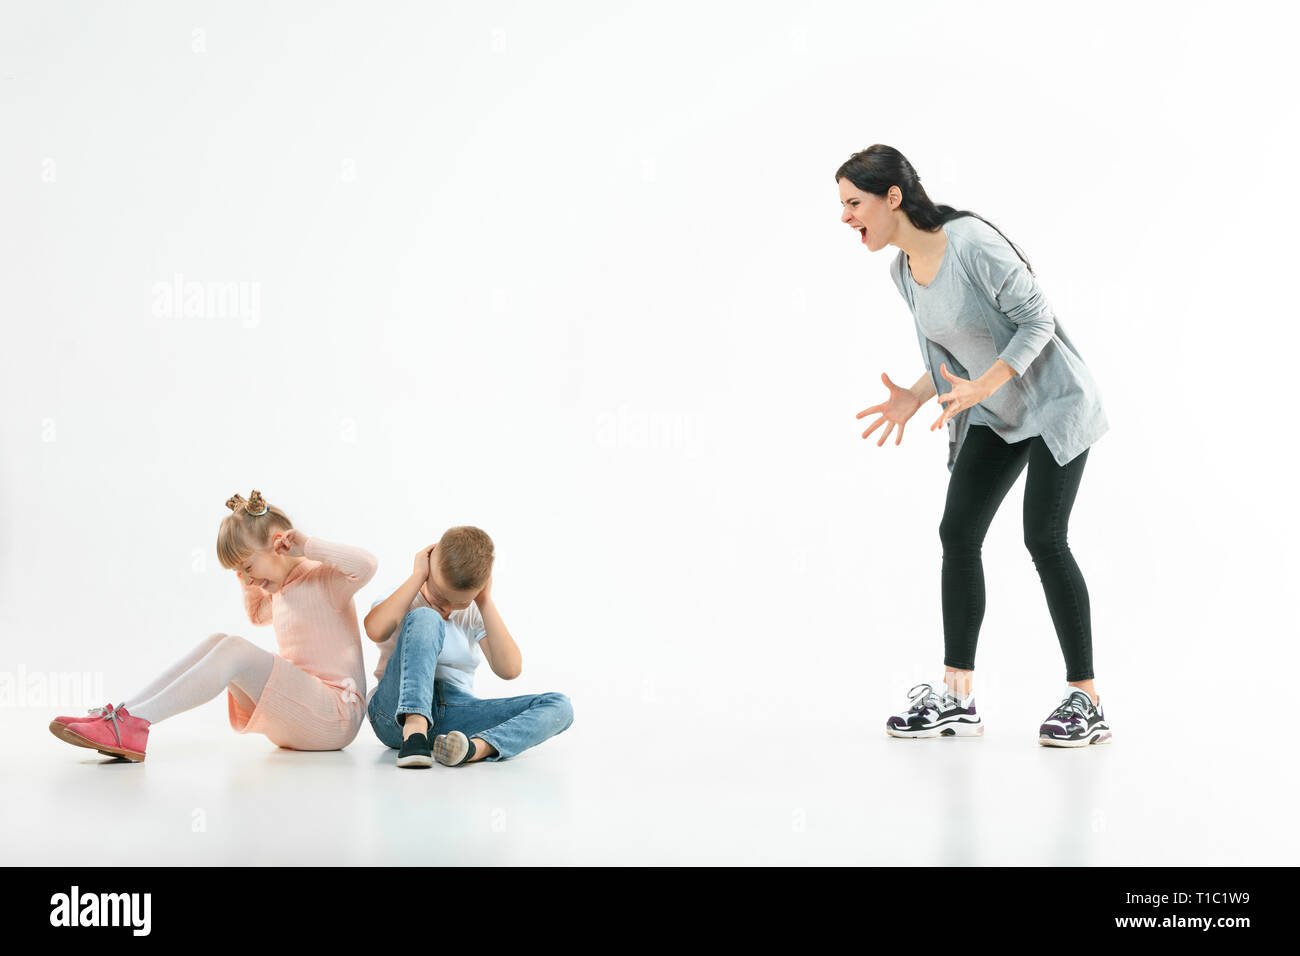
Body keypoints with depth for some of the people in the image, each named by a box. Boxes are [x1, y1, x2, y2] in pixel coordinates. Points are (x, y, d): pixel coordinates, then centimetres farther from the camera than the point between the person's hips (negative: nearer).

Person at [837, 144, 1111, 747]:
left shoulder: (971, 243, -24)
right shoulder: (903, 271, 1)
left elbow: (1038, 320, -21)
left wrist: (982, 387, -32)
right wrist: (914, 397, -4)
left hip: (1053, 402, -8)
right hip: (995, 416, 8)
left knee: (1044, 538, -13)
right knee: (958, 532, -1)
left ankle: (1085, 703, -5)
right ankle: (956, 700, 3)